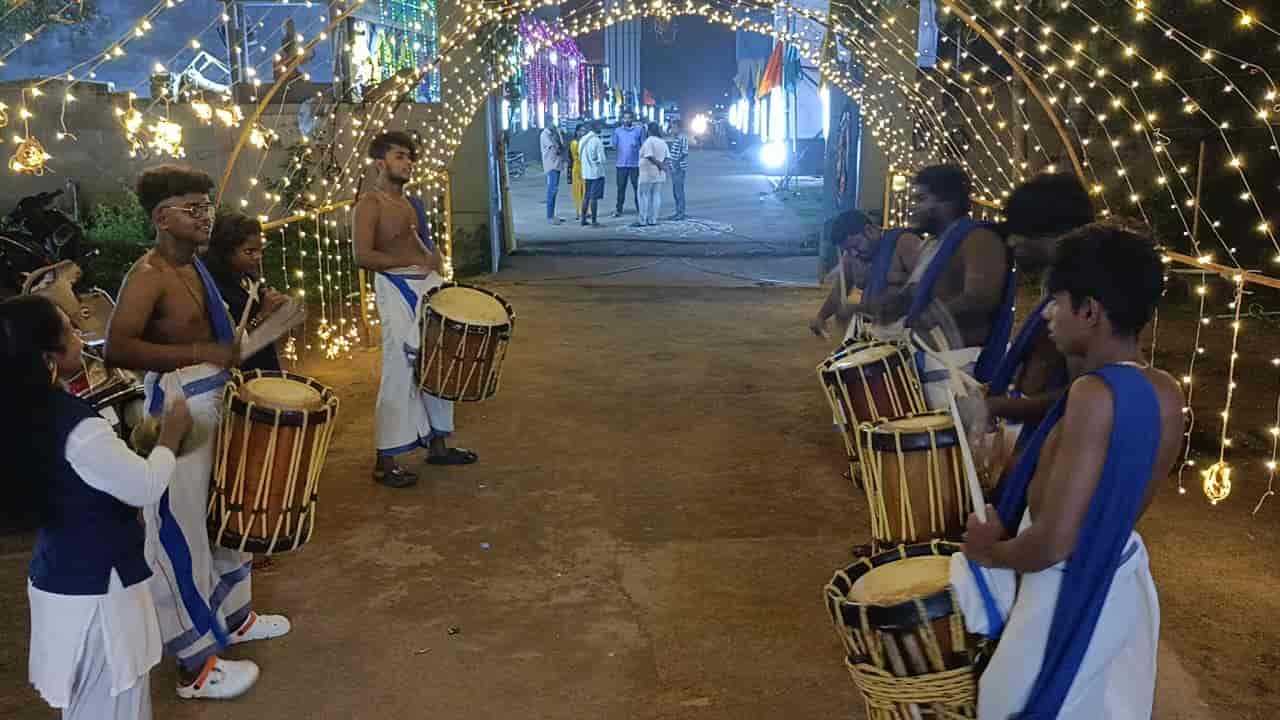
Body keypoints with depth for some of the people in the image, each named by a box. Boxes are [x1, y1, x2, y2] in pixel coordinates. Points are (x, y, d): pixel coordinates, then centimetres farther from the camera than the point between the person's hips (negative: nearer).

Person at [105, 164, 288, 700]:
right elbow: (117, 350, -30)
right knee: (178, 532, 0)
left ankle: (232, 616, 42)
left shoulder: (193, 266, 9)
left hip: (210, 403, 10)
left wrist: (225, 361, 10)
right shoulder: (148, 274, -19)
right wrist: (201, 354, -29)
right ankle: (196, 666, 10)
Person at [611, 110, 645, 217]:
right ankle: (618, 210, 7)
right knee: (621, 188, 2)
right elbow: (614, 146, 9)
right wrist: (615, 146, -10)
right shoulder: (617, 130, 9)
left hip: (635, 164, -1)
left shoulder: (639, 130, 5)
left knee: (637, 187, 0)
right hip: (621, 164, 1)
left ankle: (639, 209, 7)